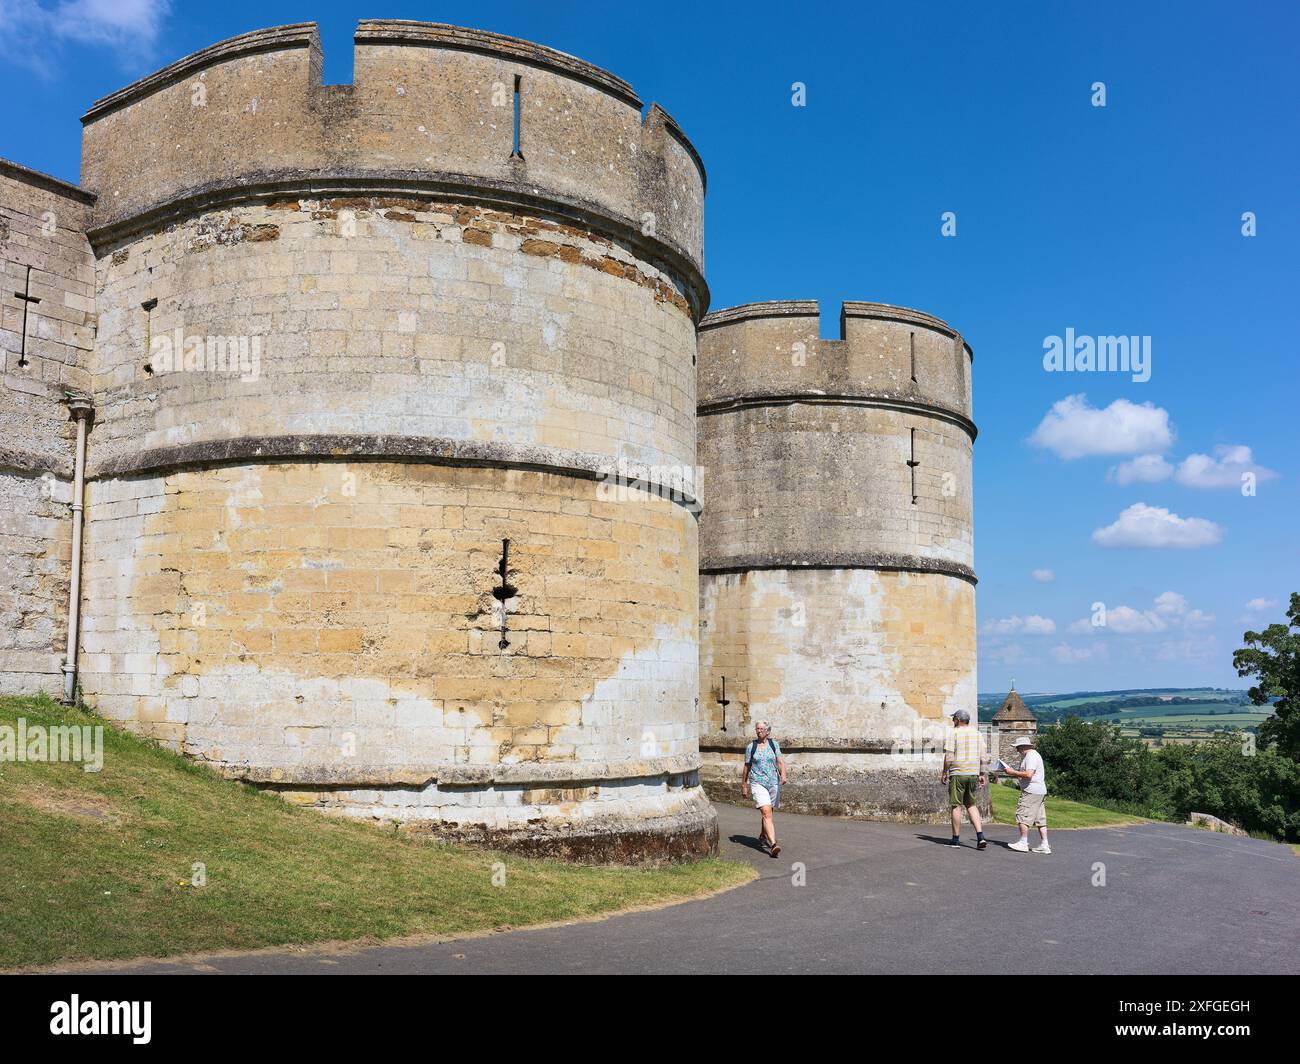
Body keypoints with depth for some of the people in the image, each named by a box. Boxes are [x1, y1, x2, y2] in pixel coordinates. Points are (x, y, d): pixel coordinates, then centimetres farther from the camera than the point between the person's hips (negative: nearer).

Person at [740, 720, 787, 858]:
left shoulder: (774, 744, 7)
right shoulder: (751, 747, 3)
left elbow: (780, 761, -1)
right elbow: (747, 767, 10)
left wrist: (783, 775, -19)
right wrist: (744, 785, 13)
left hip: (773, 783, 3)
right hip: (758, 783, -3)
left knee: (767, 813, 14)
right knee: (767, 814, -16)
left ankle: (762, 837, 38)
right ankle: (773, 844, -27)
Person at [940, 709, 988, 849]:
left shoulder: (953, 733, -5)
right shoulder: (977, 733, 10)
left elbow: (949, 756, -10)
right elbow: (984, 757, 8)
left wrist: (944, 773, -1)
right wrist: (982, 774, 13)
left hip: (957, 774, -5)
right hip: (973, 774, 5)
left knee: (956, 806, 3)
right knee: (971, 805, 12)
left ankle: (956, 839, 7)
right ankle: (980, 836, -2)